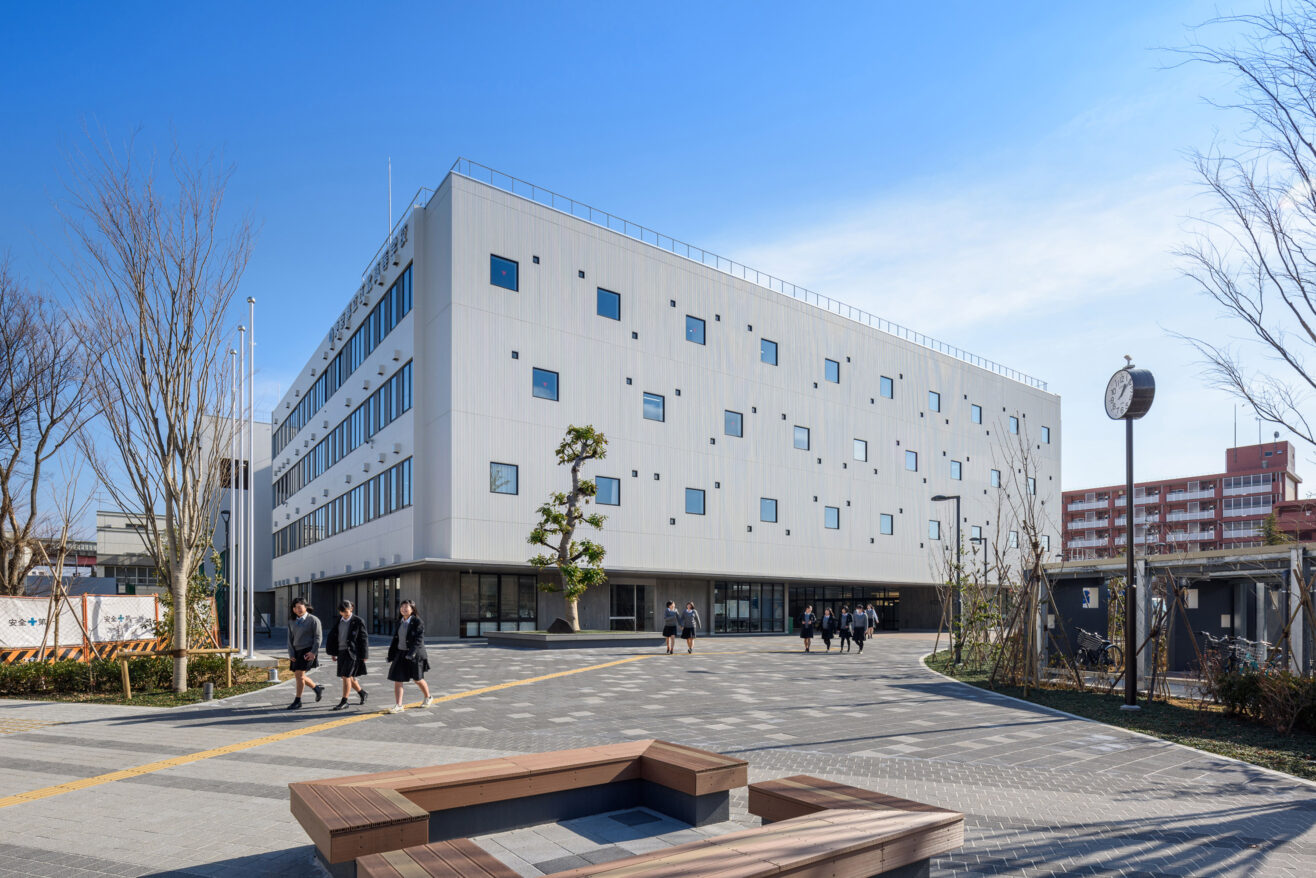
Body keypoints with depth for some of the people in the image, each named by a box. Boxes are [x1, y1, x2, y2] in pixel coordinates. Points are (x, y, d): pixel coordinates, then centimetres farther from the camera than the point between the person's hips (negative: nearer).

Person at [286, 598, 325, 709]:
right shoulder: (292, 621, 9)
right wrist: (291, 654, -1)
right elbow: (290, 638, 9)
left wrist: (313, 652, -17)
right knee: (298, 675, 8)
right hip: (297, 651, 7)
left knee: (299, 674, -13)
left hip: (308, 651, -7)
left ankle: (297, 700, -1)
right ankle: (318, 689, 29)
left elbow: (317, 637, -9)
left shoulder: (313, 620, -7)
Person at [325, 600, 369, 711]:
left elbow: (363, 638, -6)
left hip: (353, 652, -6)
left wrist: (363, 656, -7)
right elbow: (332, 636, 14)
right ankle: (361, 692, 35)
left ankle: (344, 701, 0)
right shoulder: (338, 620, 7)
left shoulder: (357, 621, -8)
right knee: (348, 677, 13)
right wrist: (333, 652, 11)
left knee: (346, 676, -9)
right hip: (341, 651, 6)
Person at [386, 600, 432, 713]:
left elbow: (419, 640, -19)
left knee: (418, 679, 9)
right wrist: (391, 655, 10)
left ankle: (428, 697, 33)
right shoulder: (400, 622, 8)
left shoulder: (417, 622, -12)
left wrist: (411, 653, -29)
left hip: (414, 655, -5)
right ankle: (398, 706, 2)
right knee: (397, 679, -3)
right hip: (400, 654, 5)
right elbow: (395, 639, 13)